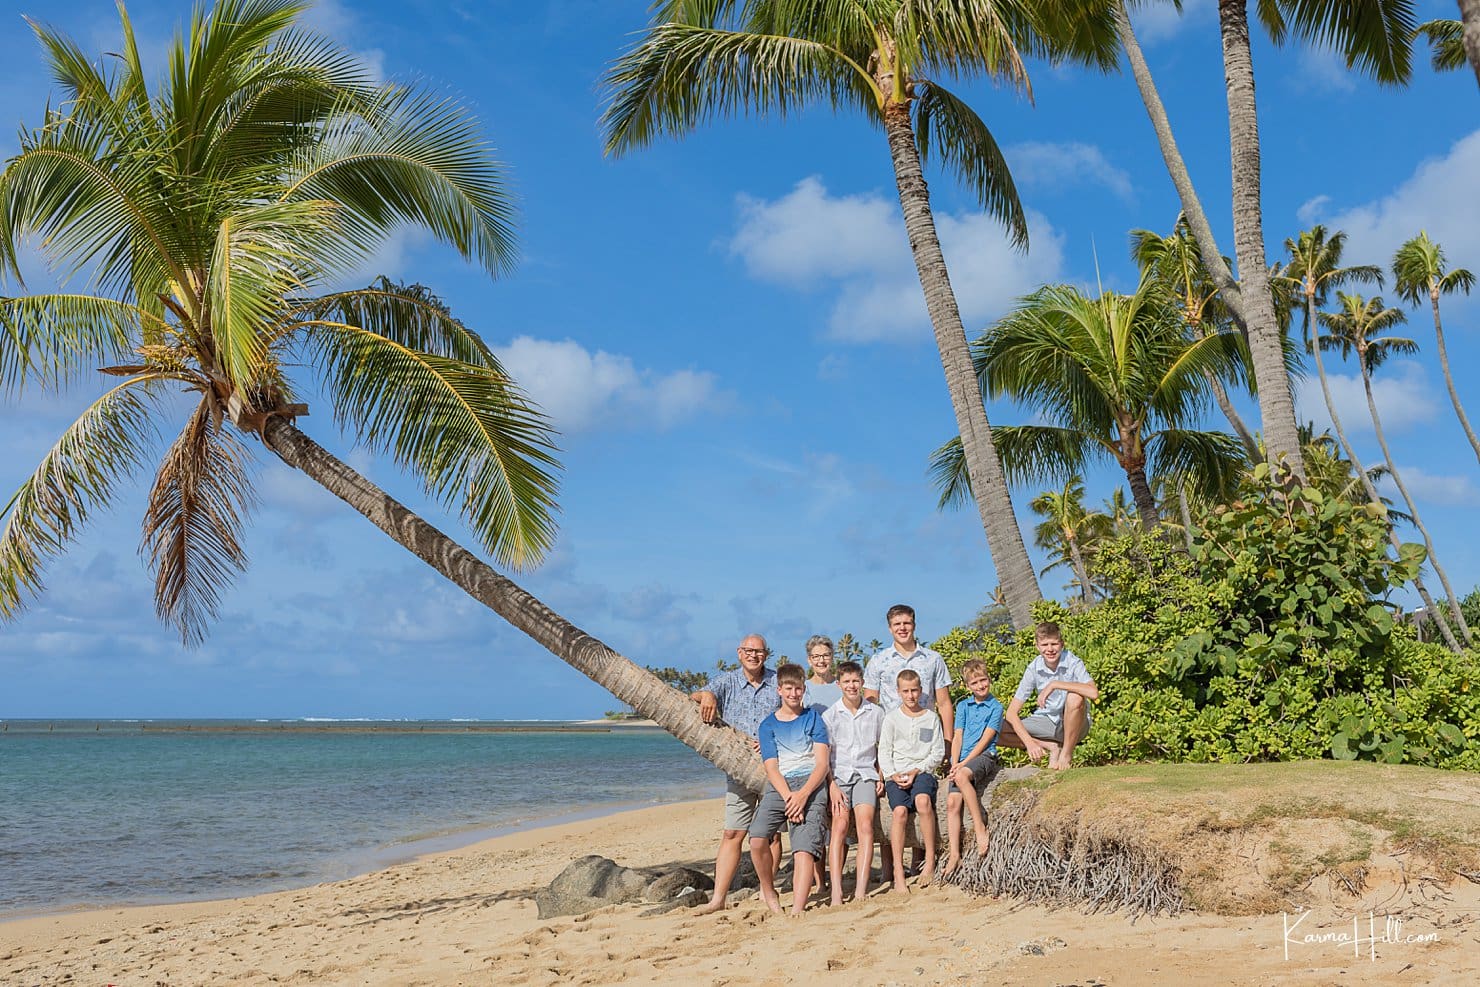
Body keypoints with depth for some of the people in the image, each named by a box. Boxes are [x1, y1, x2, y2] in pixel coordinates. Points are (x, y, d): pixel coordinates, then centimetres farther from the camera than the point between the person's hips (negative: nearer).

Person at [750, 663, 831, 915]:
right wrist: (788, 797, -15)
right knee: (757, 839, -21)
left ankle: (797, 911, -28)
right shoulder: (768, 725, 13)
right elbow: (771, 768, 4)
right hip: (779, 786, 1)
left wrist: (802, 795, -14)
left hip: (811, 783, -1)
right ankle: (768, 893, 2)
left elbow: (822, 764, 2)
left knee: (804, 847, -20)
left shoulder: (813, 717, 11)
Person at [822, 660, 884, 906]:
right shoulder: (829, 715, 5)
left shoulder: (876, 712, 11)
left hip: (866, 774, 1)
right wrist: (832, 786, -10)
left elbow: (883, 748, 20)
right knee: (840, 824, -22)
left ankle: (861, 890, -26)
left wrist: (881, 777, 8)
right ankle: (836, 892, -26)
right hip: (838, 775, -1)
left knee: (865, 823, -21)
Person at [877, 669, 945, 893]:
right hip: (895, 775, 0)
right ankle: (898, 874, -28)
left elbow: (938, 752, 6)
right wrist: (893, 774, -9)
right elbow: (884, 752, 8)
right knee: (900, 810, -28)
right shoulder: (891, 718, 10)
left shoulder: (931, 717, 10)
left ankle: (930, 861, -25)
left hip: (922, 771, 0)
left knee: (923, 800, -34)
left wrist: (916, 771, -7)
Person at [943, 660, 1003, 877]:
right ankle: (954, 856, -16)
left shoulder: (995, 706, 2)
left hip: (984, 756, -5)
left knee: (962, 776, -37)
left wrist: (963, 764, -12)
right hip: (961, 761, 5)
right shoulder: (962, 706, 18)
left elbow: (985, 740, -6)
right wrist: (954, 764, -4)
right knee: (952, 803, -15)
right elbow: (957, 738, 12)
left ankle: (981, 828, -30)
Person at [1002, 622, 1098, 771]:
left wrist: (1055, 684, -36)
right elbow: (1011, 712, -14)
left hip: (1074, 724, -3)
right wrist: (1029, 742, -28)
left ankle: (1067, 754, -15)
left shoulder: (1073, 662, -18)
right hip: (1047, 721, 3)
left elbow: (1094, 692, -38)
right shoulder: (1034, 668, -11)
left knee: (1075, 698, -36)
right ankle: (1052, 747, -5)